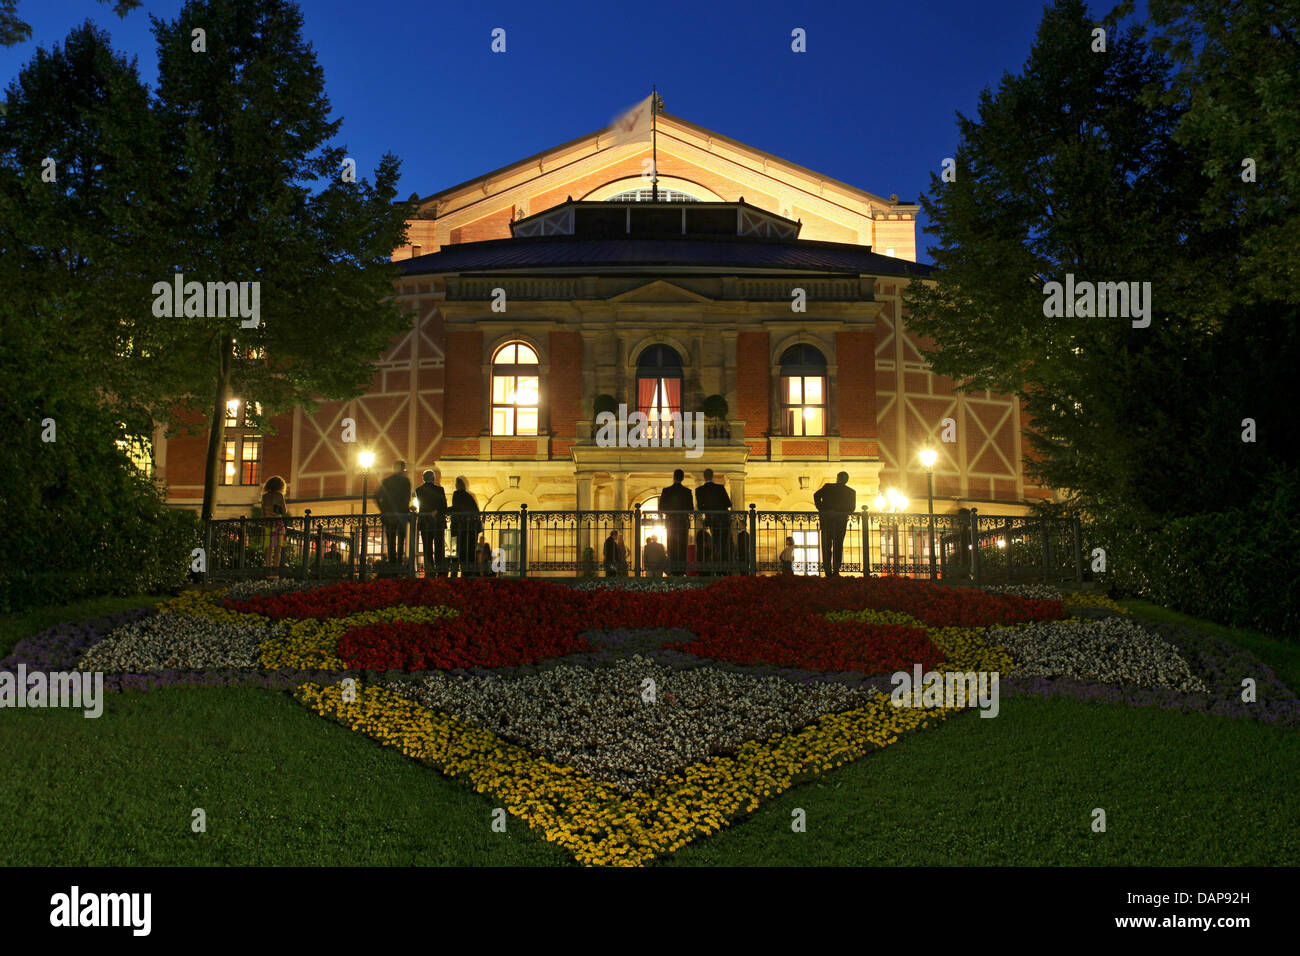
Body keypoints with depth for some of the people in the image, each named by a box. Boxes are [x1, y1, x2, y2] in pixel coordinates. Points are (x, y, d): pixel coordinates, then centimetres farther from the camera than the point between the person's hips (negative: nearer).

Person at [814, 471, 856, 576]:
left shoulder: (828, 487, 8)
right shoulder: (851, 492, 11)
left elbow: (816, 496, -1)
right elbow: (852, 508, 10)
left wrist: (821, 510, 6)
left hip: (826, 517, 0)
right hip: (841, 518, 0)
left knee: (826, 544, 5)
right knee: (838, 544, 4)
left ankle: (827, 570, -1)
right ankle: (836, 570, -5)